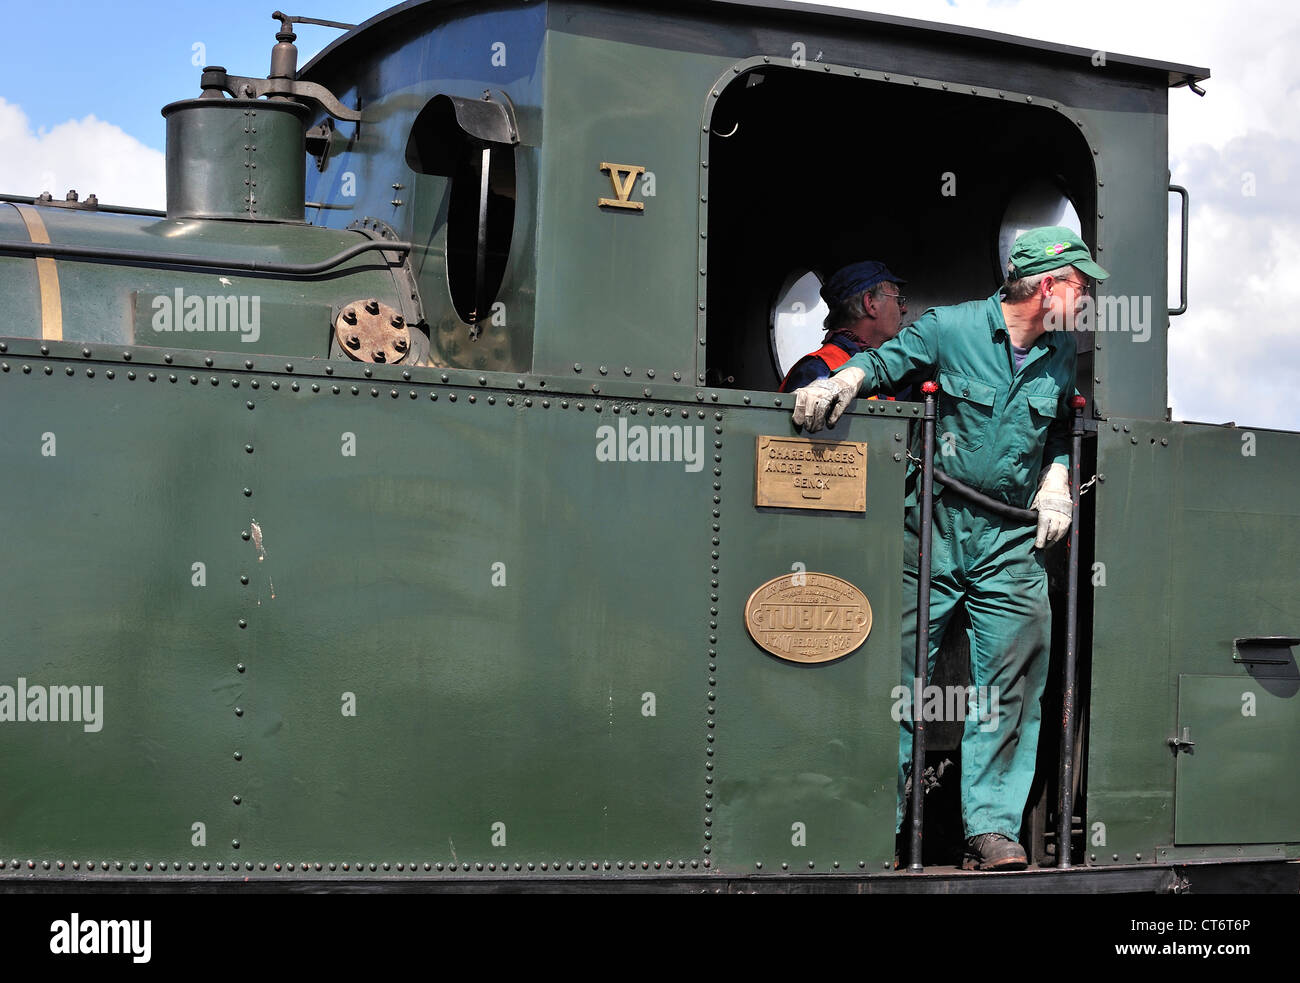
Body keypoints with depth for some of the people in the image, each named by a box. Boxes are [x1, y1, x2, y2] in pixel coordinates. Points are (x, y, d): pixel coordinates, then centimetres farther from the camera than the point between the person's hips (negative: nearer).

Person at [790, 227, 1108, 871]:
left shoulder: (1062, 356, 10)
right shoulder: (949, 328, -5)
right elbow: (885, 363, -2)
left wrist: (1056, 480, 7)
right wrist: (843, 380, -23)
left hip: (1010, 539, 4)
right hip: (932, 528, -4)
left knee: (1011, 683, -4)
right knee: (901, 673, -2)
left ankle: (991, 830, 1)